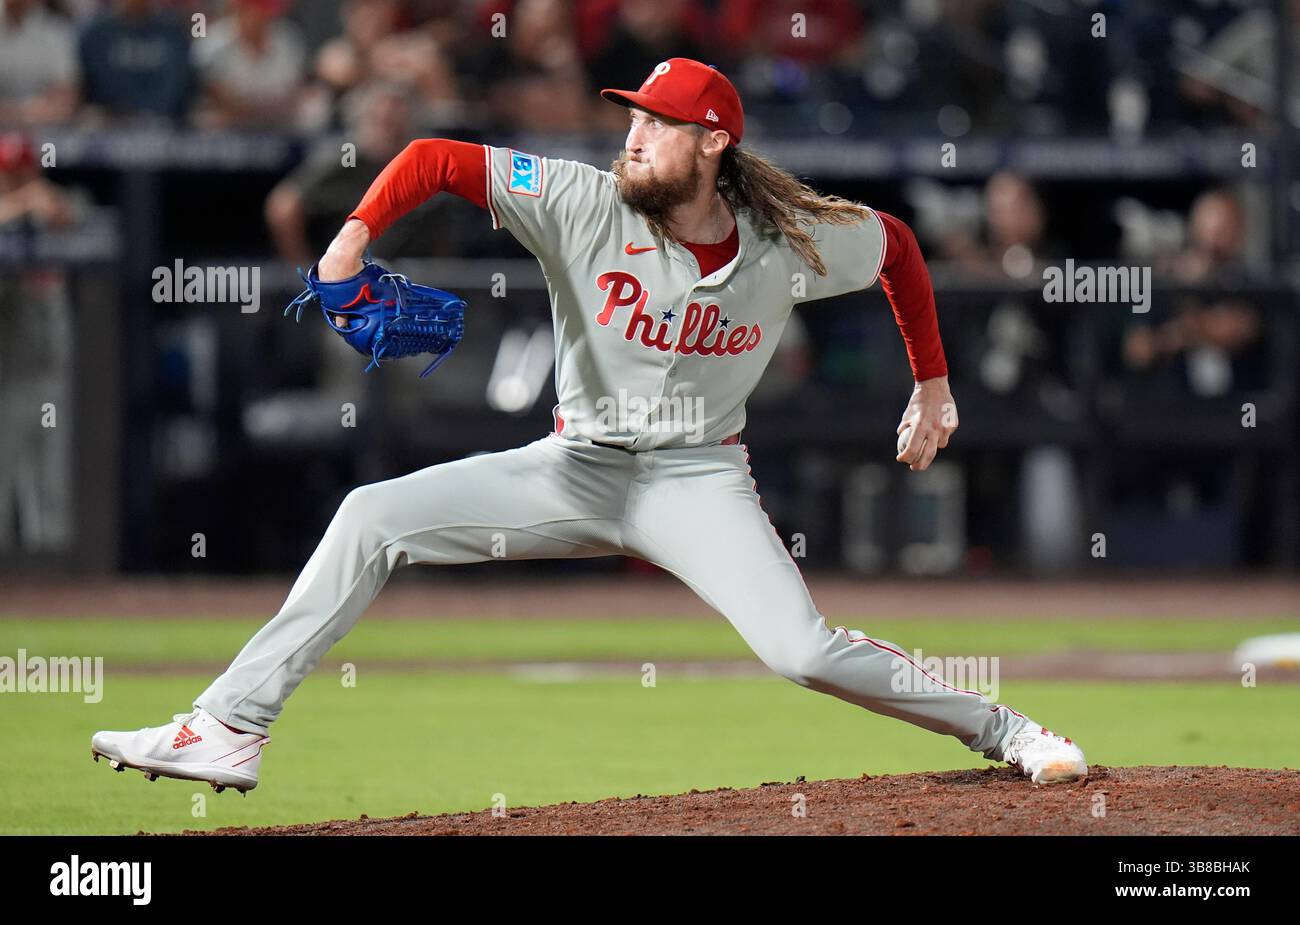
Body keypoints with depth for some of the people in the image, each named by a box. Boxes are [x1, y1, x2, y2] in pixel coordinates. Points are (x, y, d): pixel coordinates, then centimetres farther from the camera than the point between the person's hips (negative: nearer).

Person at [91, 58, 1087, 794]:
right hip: (576, 466, 2)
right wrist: (356, 234, -32)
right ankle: (230, 730, -10)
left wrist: (933, 387, 13)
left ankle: (1001, 730, -3)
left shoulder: (796, 246, -12)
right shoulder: (587, 206, -15)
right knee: (374, 516, -10)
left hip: (697, 478, -2)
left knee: (806, 652, -23)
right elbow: (436, 158, -16)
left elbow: (899, 245, 8)